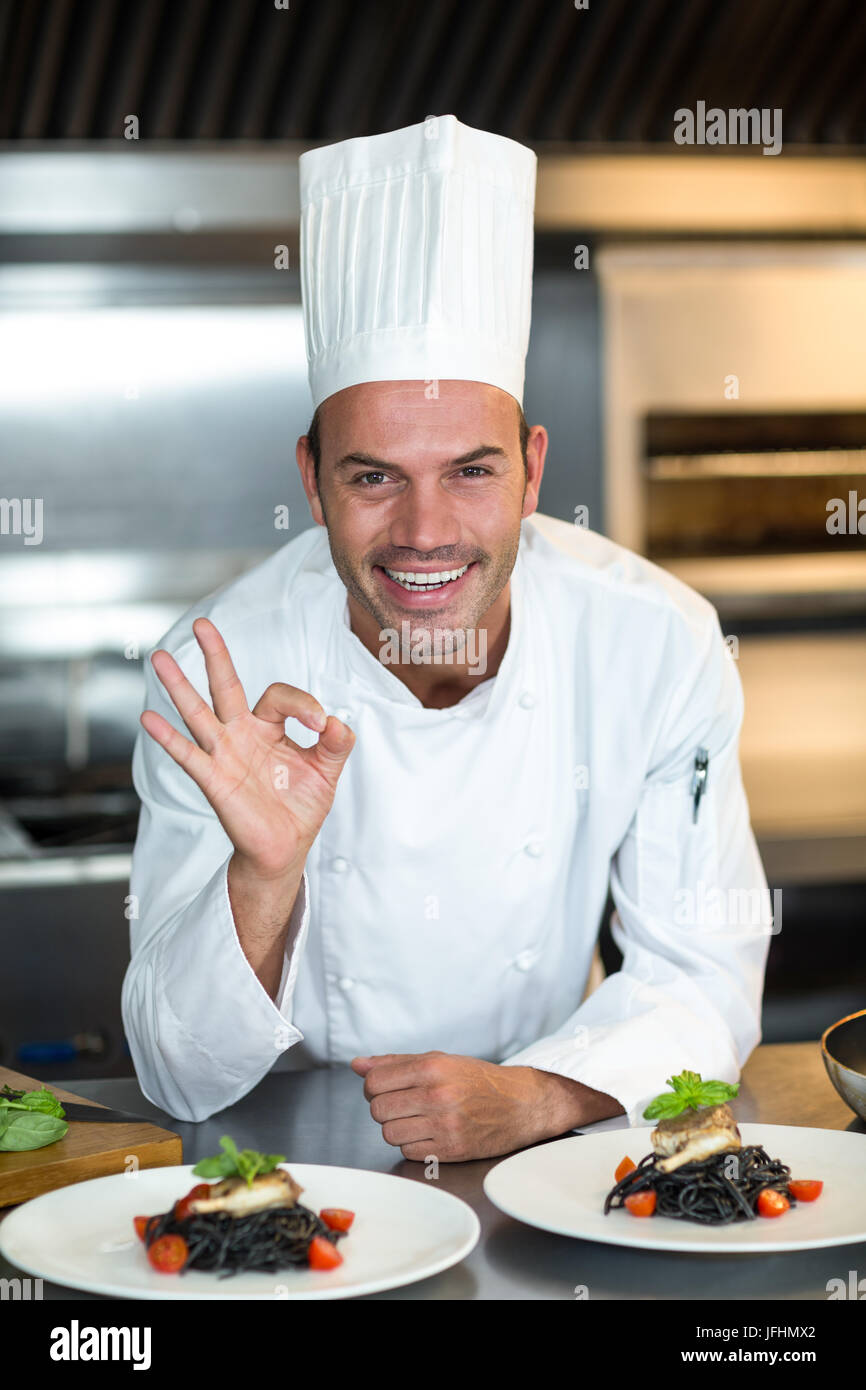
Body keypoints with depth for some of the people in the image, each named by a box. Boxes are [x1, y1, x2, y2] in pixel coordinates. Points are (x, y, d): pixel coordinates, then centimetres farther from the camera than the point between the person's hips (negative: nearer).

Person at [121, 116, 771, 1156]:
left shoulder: (657, 641, -13)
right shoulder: (216, 677, -17)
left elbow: (705, 977, -4)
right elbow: (183, 1084, -14)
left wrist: (535, 1099, -23)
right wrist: (263, 875, -33)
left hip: (546, 1165, 2)